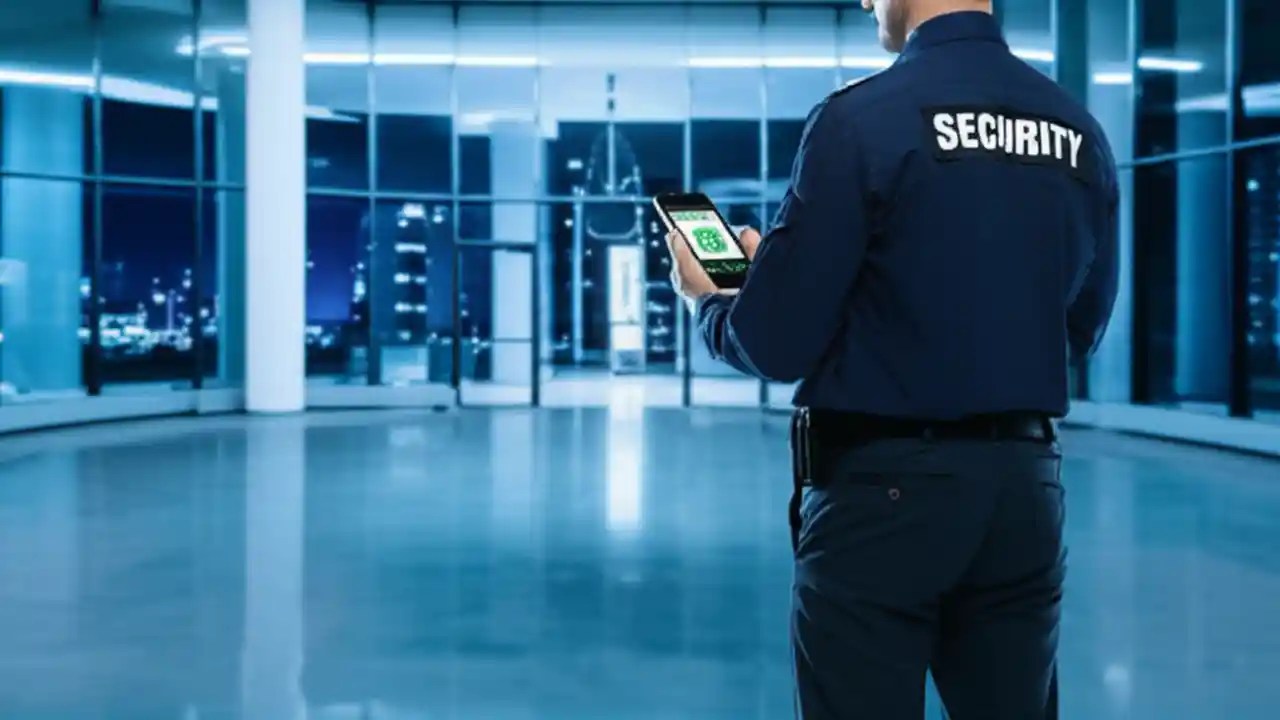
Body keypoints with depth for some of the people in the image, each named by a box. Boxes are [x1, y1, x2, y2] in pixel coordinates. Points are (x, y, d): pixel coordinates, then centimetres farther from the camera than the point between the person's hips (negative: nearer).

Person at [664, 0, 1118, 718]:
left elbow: (776, 344, -12)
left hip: (886, 489, -5)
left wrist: (709, 302, 12)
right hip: (1027, 485, 5)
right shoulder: (1080, 131, 4)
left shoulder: (862, 119, -12)